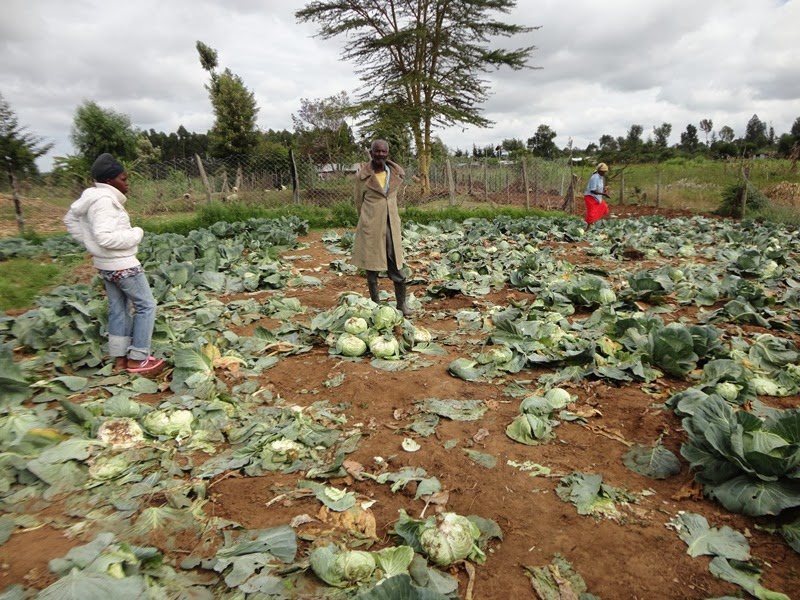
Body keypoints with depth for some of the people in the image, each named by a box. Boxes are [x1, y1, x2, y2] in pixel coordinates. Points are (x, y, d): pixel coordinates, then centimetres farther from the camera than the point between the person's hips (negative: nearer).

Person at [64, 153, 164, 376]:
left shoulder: (91, 197, 8)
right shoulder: (104, 200, -22)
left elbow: (70, 219, 21)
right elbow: (106, 237, -29)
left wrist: (89, 242, 17)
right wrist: (136, 234, -16)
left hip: (105, 264, 10)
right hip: (122, 265, -10)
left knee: (118, 309, 15)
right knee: (146, 306, 1)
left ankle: (120, 359, 22)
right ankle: (137, 359, 5)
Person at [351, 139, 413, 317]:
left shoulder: (396, 173, 2)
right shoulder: (362, 176, -7)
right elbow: (359, 202, 5)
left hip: (391, 224, 3)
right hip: (371, 226, -3)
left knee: (396, 265, 4)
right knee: (372, 266, 5)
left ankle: (402, 304, 16)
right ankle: (375, 304, 16)